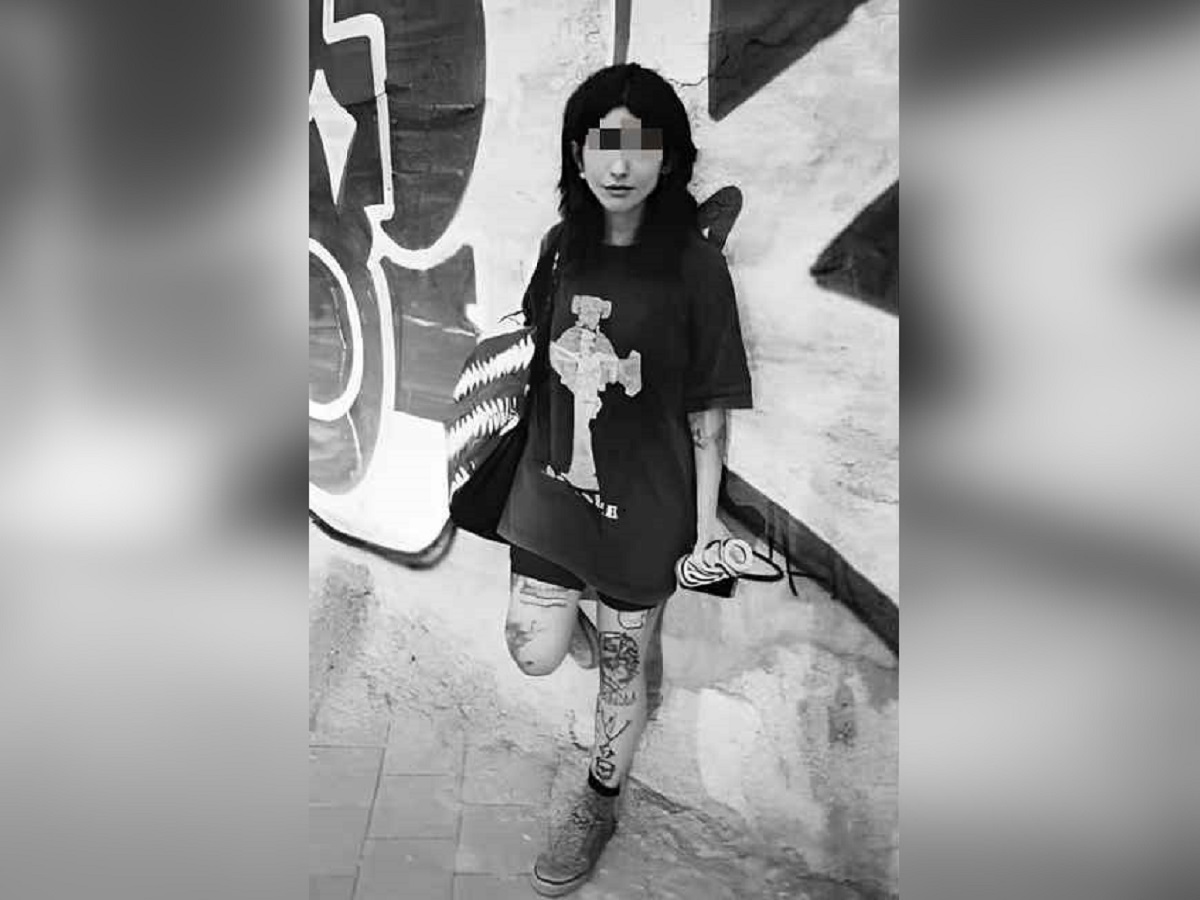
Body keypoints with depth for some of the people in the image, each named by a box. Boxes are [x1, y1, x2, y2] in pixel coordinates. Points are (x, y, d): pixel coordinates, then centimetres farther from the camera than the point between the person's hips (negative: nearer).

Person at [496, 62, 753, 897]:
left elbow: (709, 408, -11)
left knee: (622, 670, 14)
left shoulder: (694, 265, -15)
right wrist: (529, 468, 13)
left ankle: (599, 809, 40)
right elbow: (544, 367, 8)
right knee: (534, 653, 10)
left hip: (644, 509, -4)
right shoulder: (561, 246, -1)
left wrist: (706, 518, -9)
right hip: (552, 489, 4)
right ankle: (587, 629, 47)